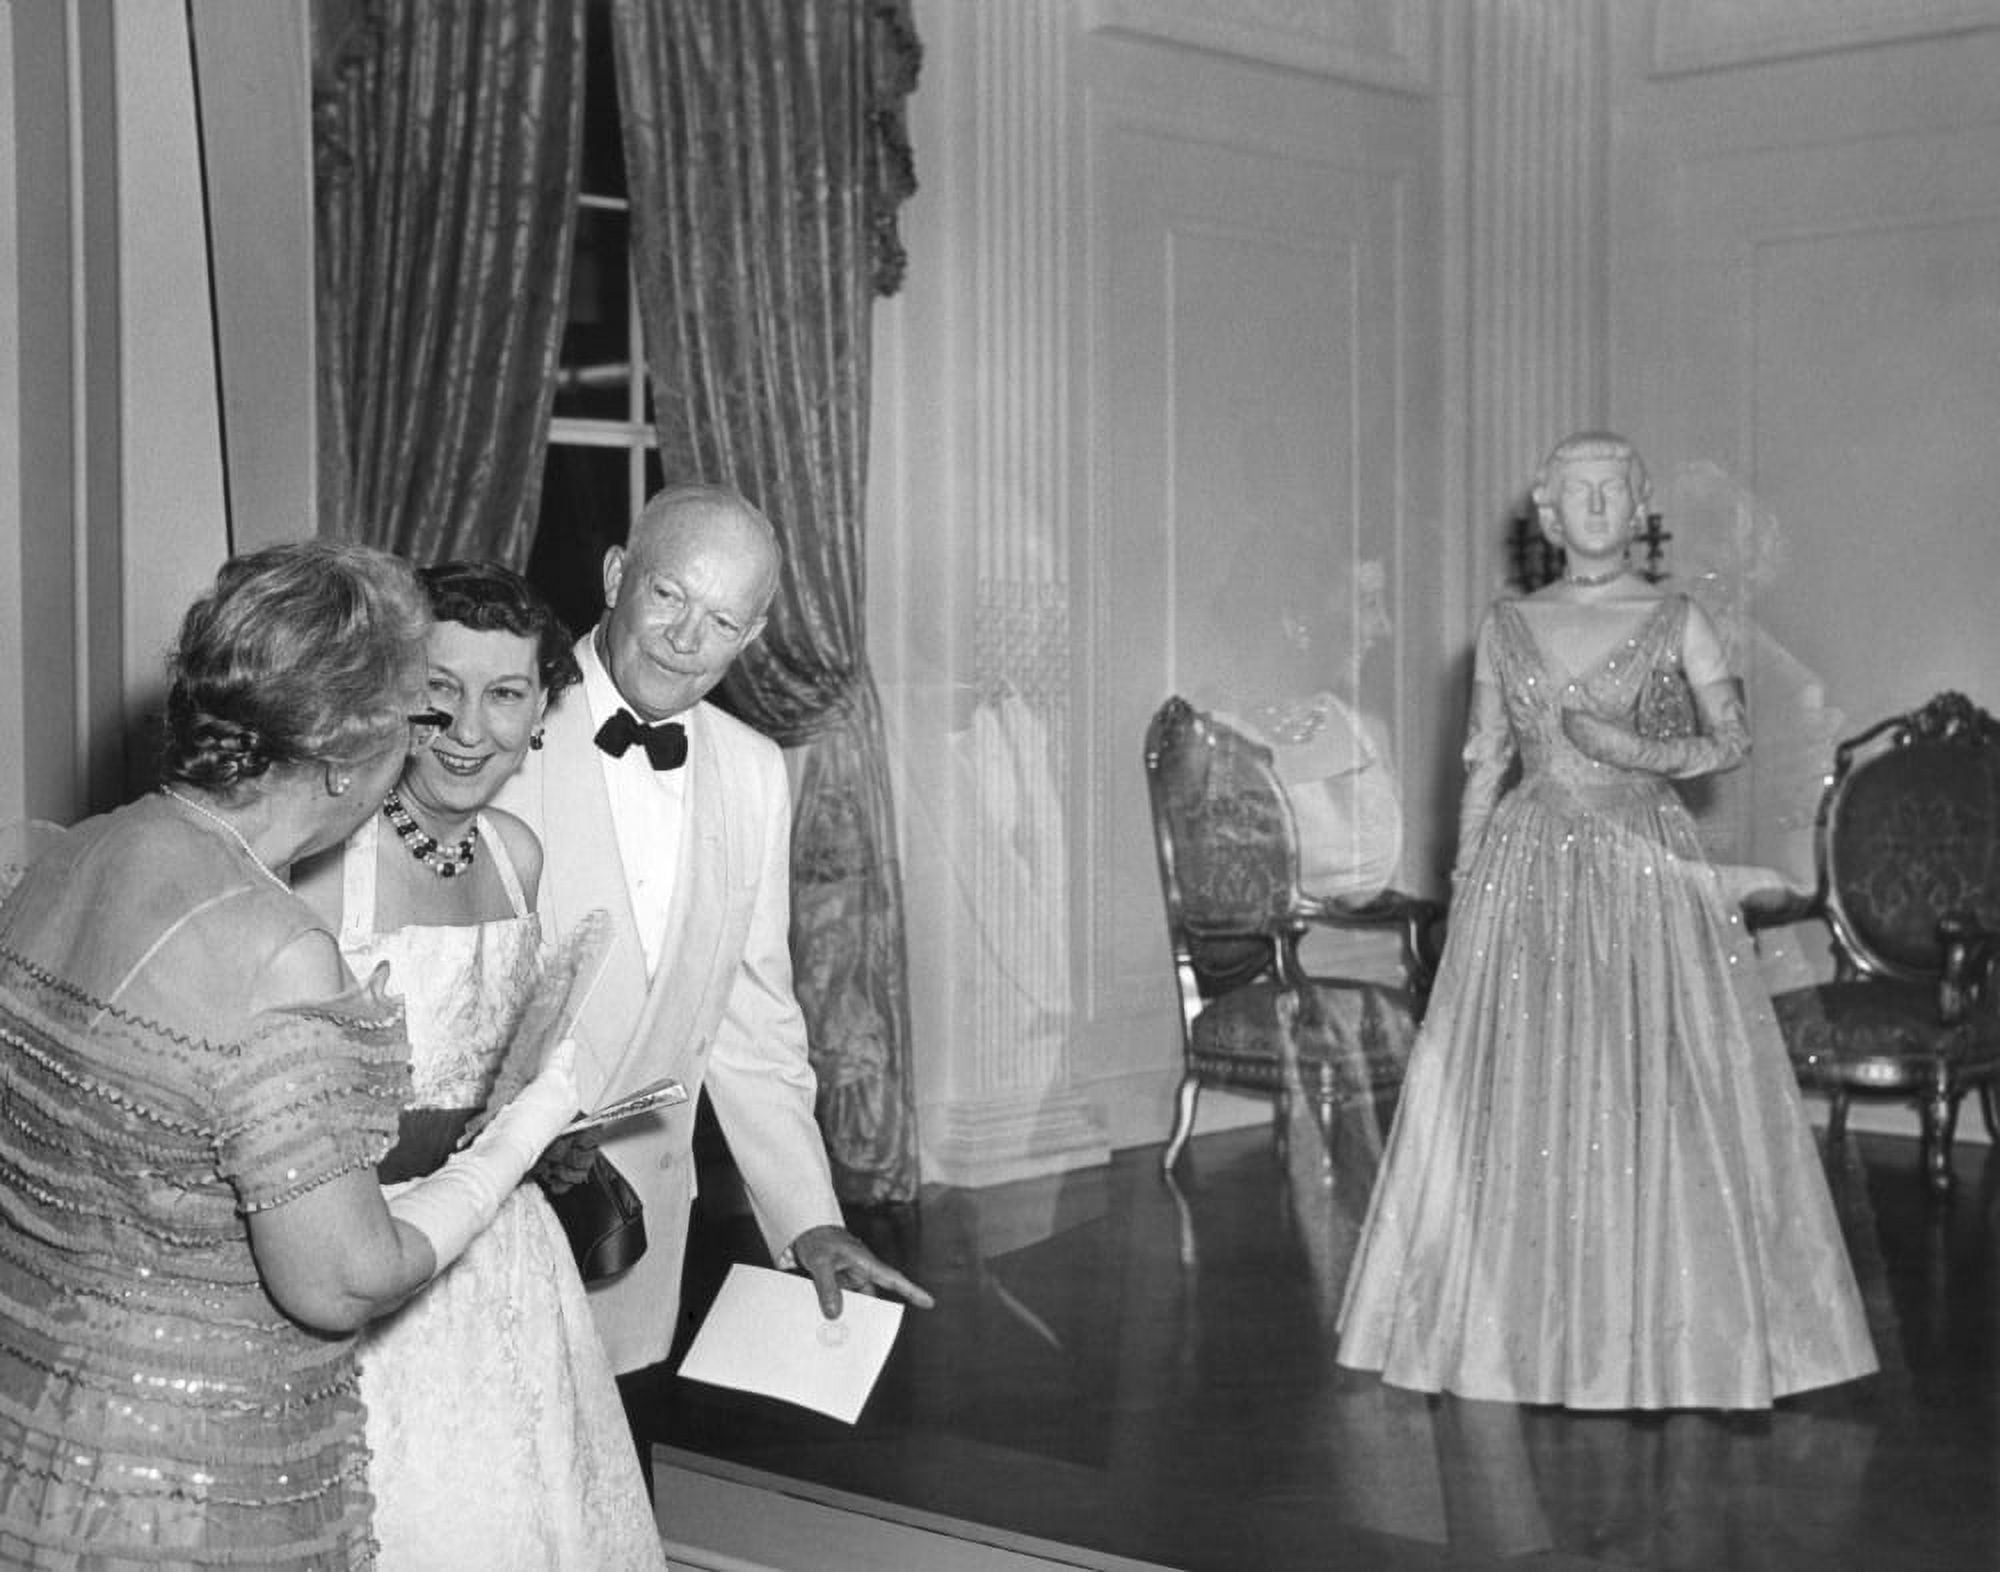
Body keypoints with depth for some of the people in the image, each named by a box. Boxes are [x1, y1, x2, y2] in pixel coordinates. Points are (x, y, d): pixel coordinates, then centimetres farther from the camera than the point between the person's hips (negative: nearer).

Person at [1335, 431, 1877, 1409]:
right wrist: (1463, 886, 5)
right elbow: (1483, 766, 9)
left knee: (1659, 1089, -4)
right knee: (1517, 1092, 0)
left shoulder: (1674, 621, 4)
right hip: (1529, 873, 2)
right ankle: (1527, 1328, 11)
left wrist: (1644, 752, -17)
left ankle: (1667, 1328, 7)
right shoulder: (1507, 627, 8)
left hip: (1645, 867, -1)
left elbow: (1733, 737, -2)